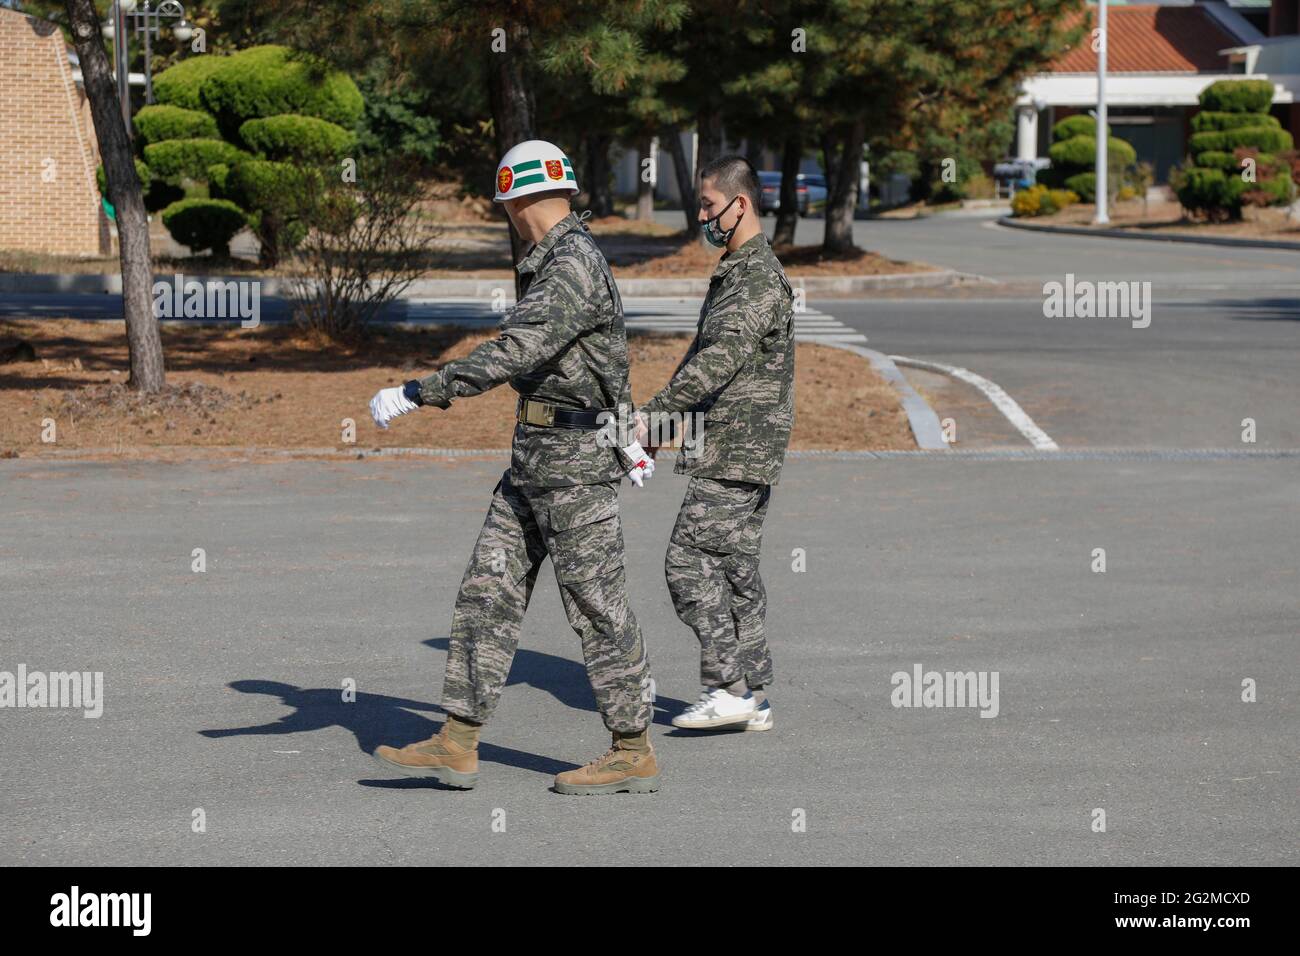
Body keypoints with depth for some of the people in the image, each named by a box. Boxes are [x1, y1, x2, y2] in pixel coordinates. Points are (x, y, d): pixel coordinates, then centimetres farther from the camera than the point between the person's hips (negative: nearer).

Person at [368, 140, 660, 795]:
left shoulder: (574, 267, -19)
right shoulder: (557, 264, 14)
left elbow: (511, 355, -29)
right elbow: (606, 356, 28)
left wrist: (416, 394, -30)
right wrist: (628, 436, 40)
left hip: (575, 459, -10)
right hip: (535, 456, 10)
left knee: (597, 607, -2)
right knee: (488, 593, 6)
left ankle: (633, 754, 8)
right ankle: (456, 746, 7)